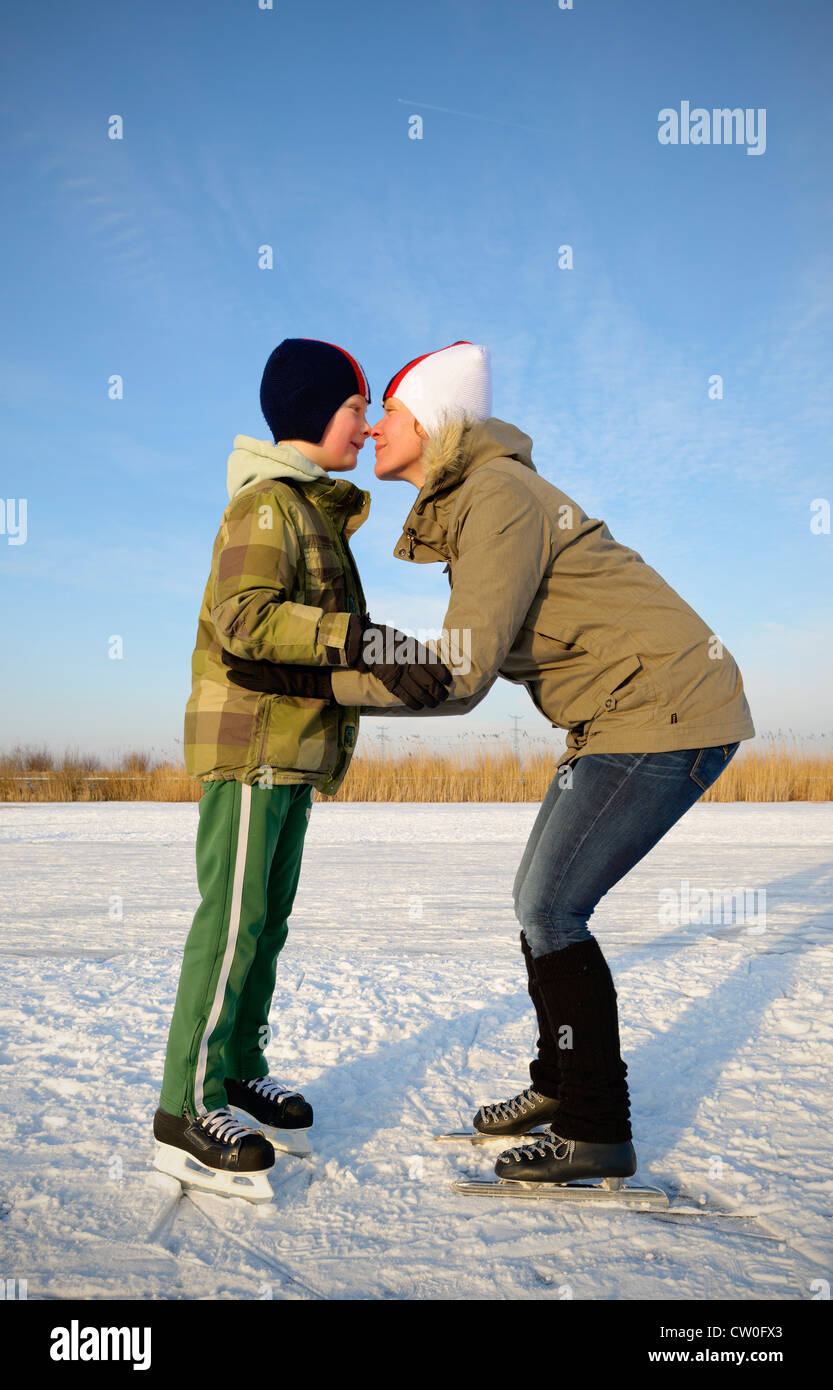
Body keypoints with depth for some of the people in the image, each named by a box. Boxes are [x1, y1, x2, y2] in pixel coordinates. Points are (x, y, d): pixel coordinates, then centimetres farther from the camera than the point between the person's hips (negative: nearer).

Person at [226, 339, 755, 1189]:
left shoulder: (498, 496, -18)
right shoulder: (465, 506, 14)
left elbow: (461, 676, -23)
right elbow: (473, 657, 15)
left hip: (664, 714, -10)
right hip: (629, 715, 10)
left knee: (550, 911, -7)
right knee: (541, 899, 13)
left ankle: (596, 1132, 7)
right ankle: (559, 1086, 28)